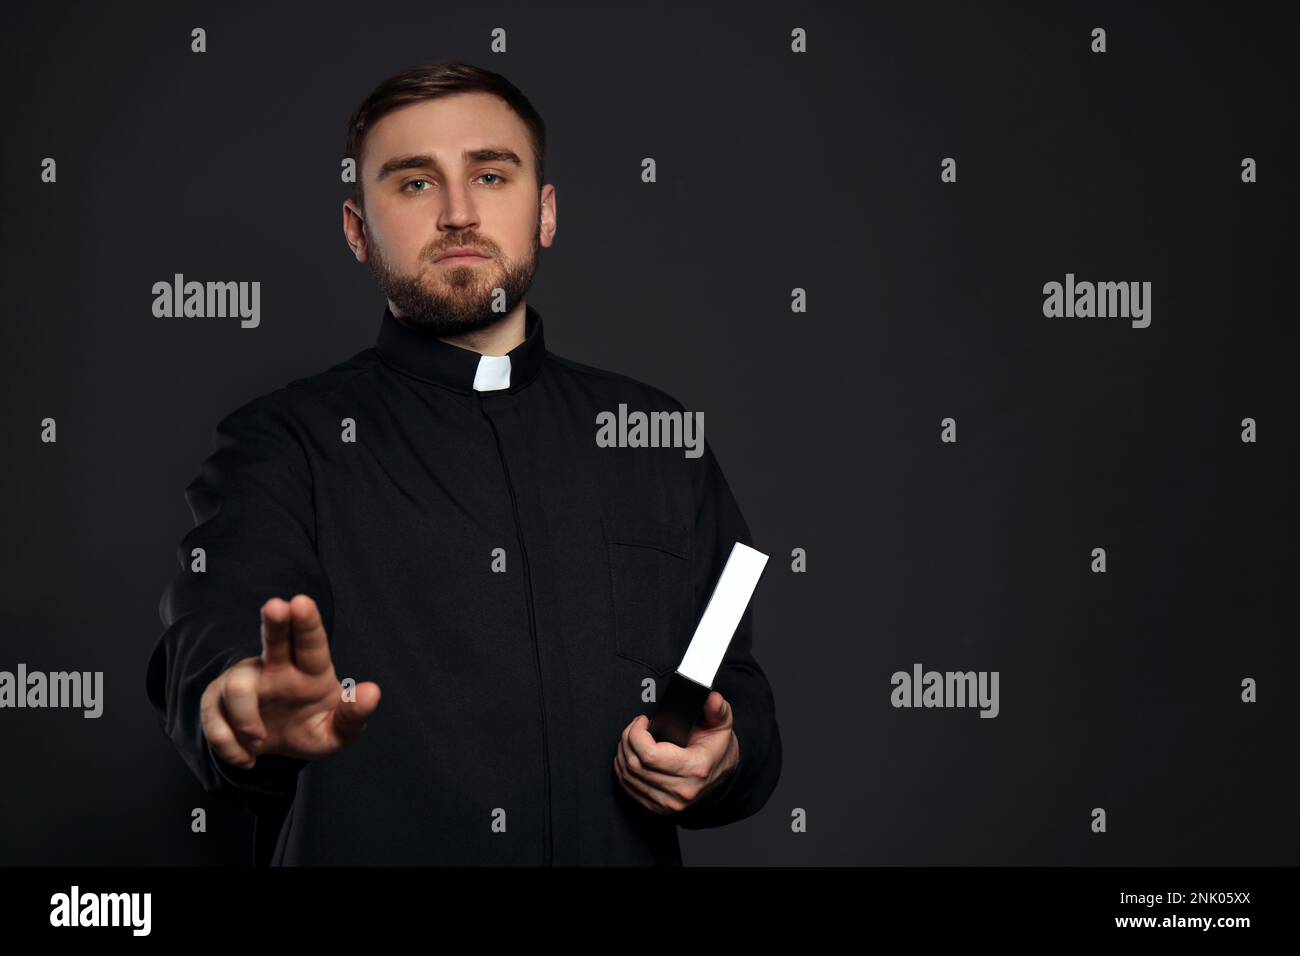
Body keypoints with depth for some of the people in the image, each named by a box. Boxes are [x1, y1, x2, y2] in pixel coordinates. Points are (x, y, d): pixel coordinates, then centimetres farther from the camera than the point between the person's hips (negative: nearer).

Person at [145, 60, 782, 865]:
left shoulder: (661, 441, 11)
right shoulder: (284, 446, 1)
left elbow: (742, 700, 14)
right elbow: (215, 640, -16)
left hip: (623, 850, 2)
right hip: (360, 849, -2)